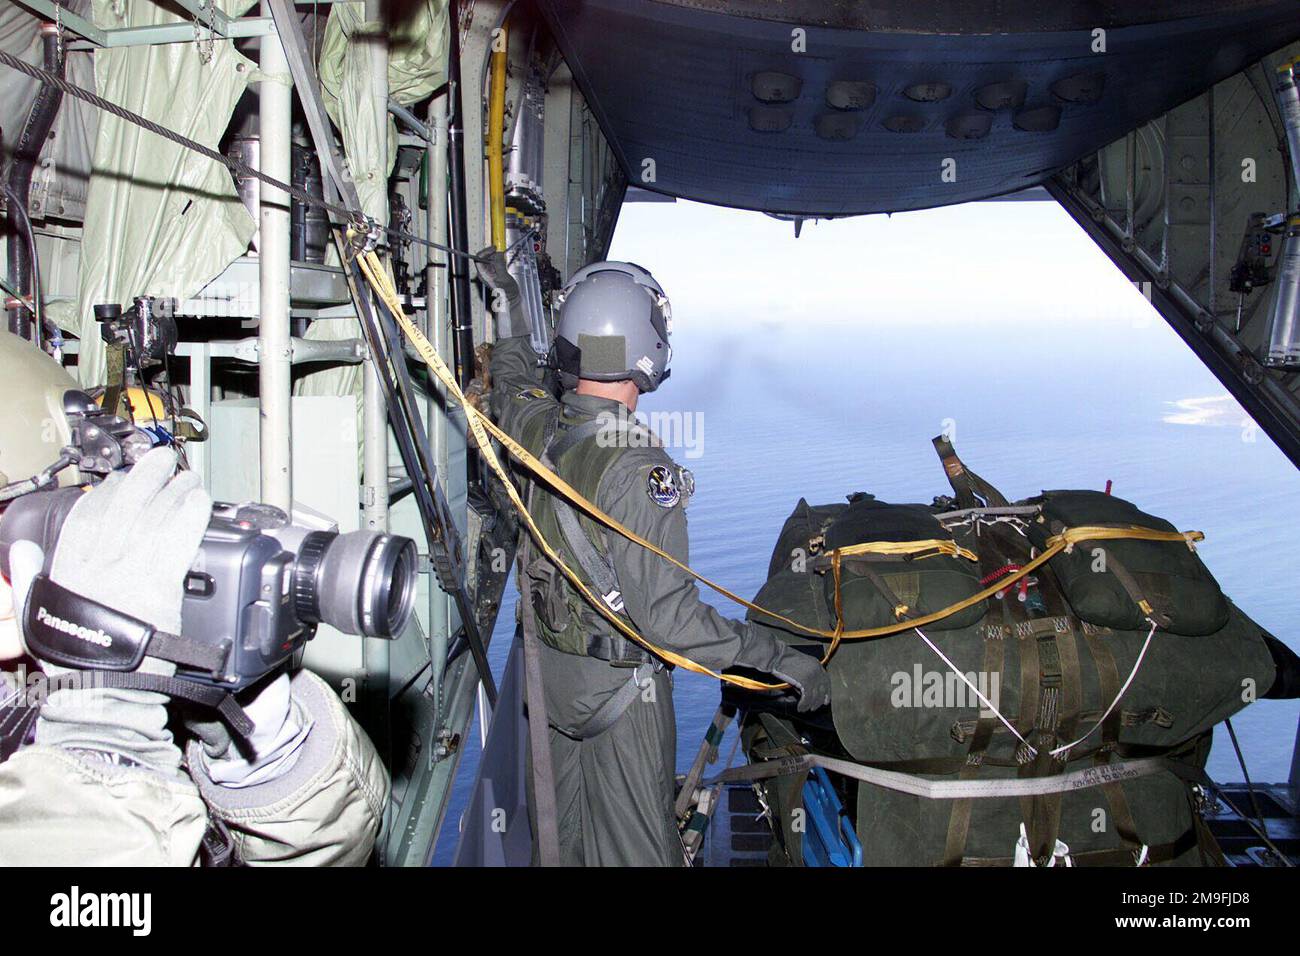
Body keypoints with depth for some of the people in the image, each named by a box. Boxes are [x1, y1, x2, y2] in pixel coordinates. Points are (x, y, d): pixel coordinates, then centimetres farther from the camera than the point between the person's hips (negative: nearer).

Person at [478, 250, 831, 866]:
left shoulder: (536, 426, -10)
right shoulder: (640, 469, -31)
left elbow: (514, 387, 17)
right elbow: (669, 615, -31)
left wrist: (509, 306, 31)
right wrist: (781, 659, -24)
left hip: (551, 669, 7)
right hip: (618, 686, -7)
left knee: (570, 826, 27)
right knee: (634, 841, 14)